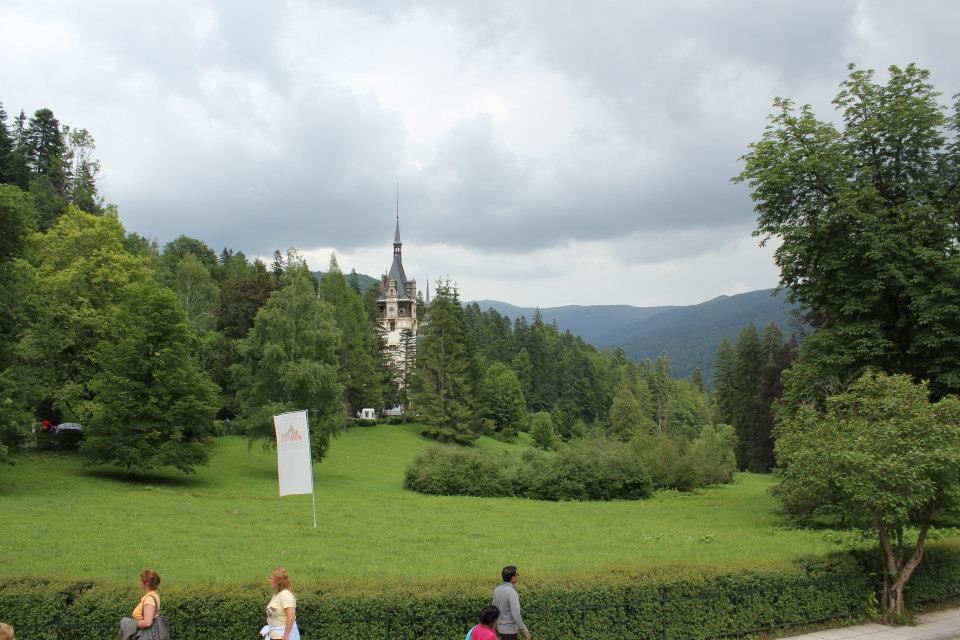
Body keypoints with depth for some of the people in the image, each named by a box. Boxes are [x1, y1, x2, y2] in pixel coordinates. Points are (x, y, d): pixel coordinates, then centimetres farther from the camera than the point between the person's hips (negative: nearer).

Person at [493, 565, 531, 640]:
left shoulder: (497, 590, 1)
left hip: (501, 627, 8)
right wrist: (525, 631, -18)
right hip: (510, 629, -8)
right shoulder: (511, 592, -23)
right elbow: (516, 615, -26)